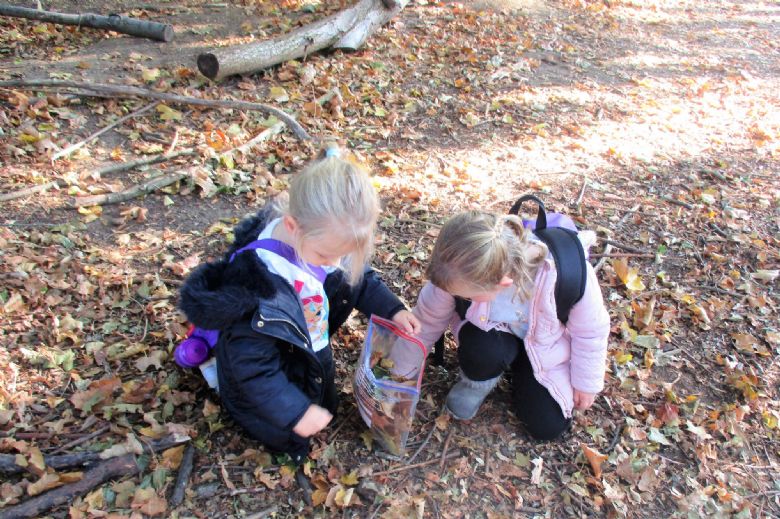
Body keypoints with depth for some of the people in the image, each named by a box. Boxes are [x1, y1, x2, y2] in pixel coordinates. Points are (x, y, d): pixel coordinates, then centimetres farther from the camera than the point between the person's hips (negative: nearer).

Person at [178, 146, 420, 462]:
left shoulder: (323, 240, -19)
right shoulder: (256, 279, -41)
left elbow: (360, 278, 1)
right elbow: (253, 365, -32)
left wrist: (392, 309, -11)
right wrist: (295, 411, -30)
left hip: (315, 362, 7)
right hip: (272, 383, -7)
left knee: (328, 408, 27)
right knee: (290, 440, 10)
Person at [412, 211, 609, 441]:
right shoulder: (464, 272, -34)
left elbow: (590, 332, -17)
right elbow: (429, 316, -13)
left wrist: (587, 383, -2)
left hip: (544, 345, 0)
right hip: (493, 330, 1)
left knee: (548, 426, -7)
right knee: (481, 352, -34)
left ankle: (518, 371, 21)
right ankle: (479, 377, 3)